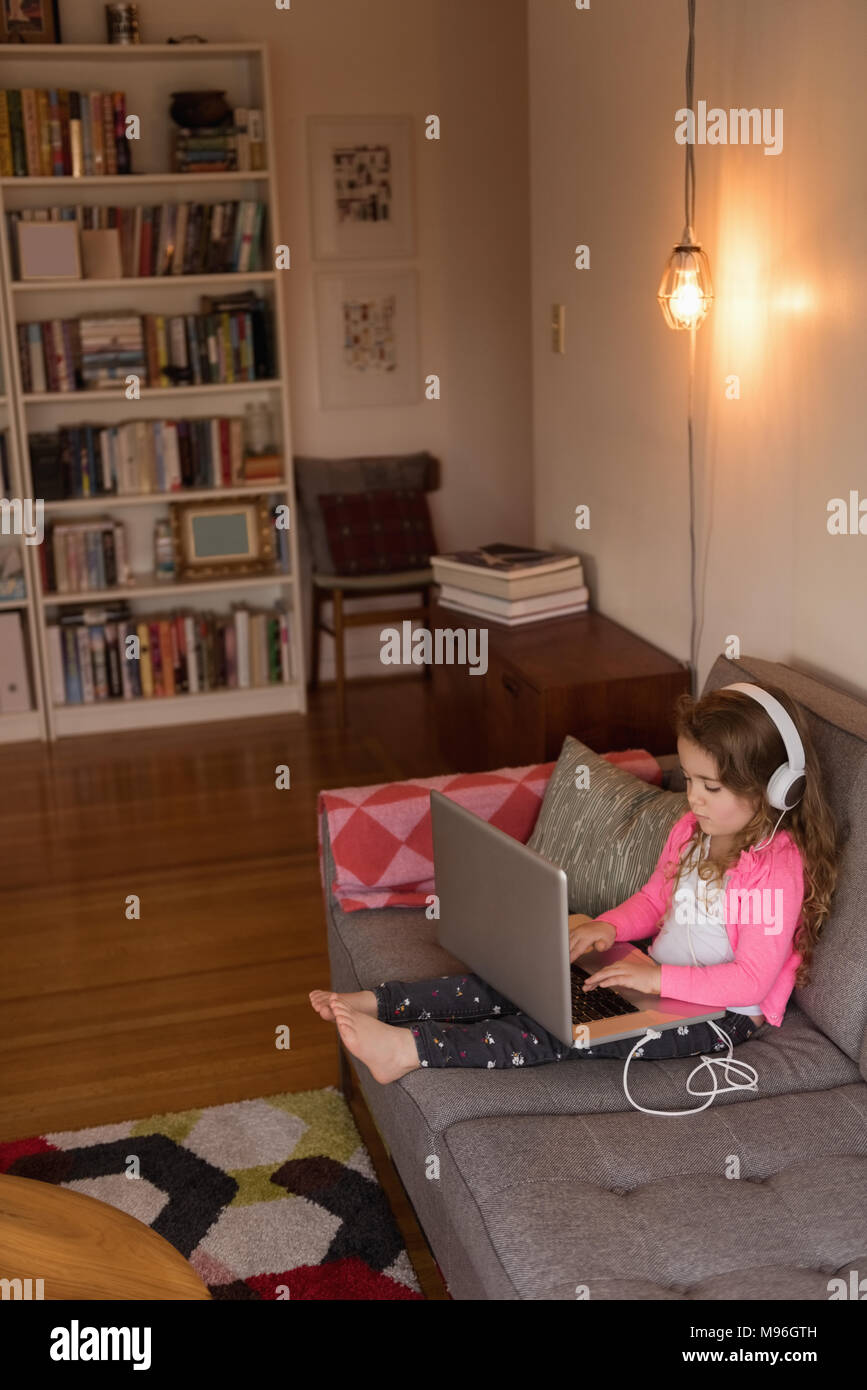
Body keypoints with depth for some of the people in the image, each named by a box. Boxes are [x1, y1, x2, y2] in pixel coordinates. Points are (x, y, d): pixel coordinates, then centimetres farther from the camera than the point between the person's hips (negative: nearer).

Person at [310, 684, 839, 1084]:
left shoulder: (776, 868, -22)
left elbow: (752, 981, -24)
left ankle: (409, 1049, -32)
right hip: (657, 980, 8)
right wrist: (611, 926, -3)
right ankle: (378, 1003, -13)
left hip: (722, 1015, -8)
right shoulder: (692, 830, 5)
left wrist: (658, 978, -29)